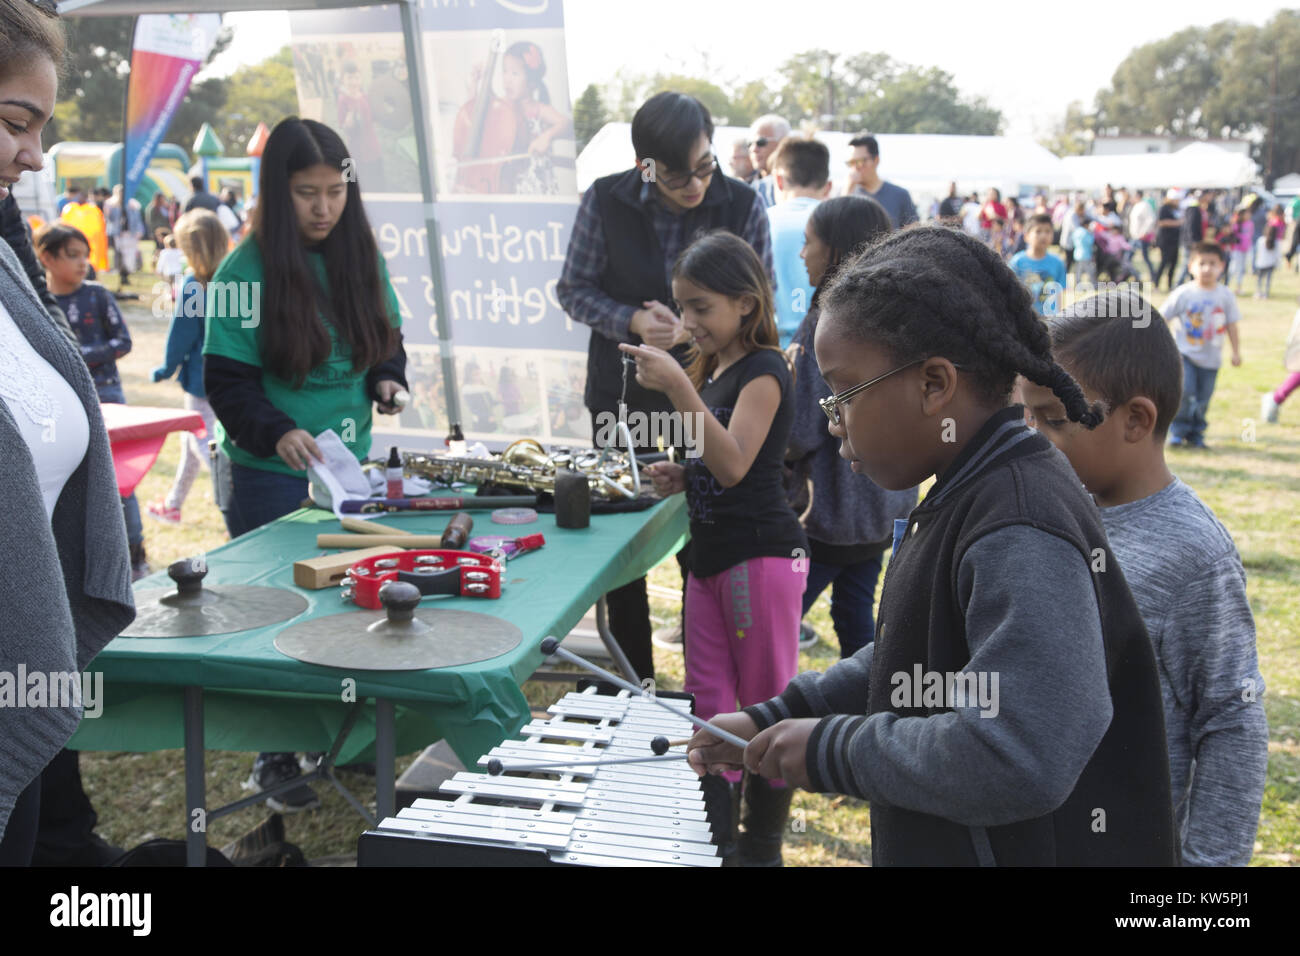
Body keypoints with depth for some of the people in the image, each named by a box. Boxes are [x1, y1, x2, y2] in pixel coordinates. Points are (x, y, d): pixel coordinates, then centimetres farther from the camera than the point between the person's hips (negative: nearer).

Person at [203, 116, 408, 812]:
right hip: (271, 475, -5)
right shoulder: (246, 271, -12)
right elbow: (226, 380, -13)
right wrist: (277, 433, -28)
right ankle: (274, 759, 20)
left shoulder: (361, 257, 3)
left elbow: (386, 334, 16)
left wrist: (387, 378, -5)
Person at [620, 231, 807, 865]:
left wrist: (677, 386, -31)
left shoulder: (764, 370, -12)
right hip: (711, 555, 9)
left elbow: (734, 464, -26)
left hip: (761, 557, -9)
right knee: (709, 703, 13)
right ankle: (715, 838, 25)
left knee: (766, 704, 3)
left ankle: (763, 849, 16)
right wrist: (681, 477, 5)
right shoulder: (712, 369, 14)